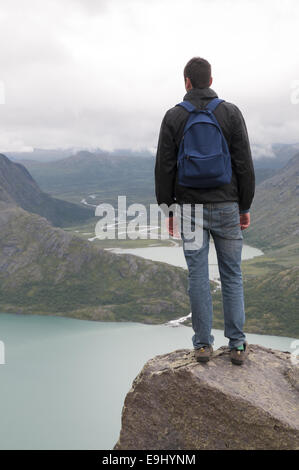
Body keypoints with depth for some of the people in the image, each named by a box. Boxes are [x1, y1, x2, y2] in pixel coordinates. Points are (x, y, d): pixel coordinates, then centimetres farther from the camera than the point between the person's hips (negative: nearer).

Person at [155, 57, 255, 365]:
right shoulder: (231, 113, -2)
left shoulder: (173, 117, -1)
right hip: (226, 207, 0)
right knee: (232, 276, 7)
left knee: (198, 276, 6)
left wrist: (168, 210, 5)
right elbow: (244, 164, -4)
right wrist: (245, 207, 4)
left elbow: (164, 168, -3)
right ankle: (237, 345, 10)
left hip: (190, 208, 0)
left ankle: (203, 344, 11)